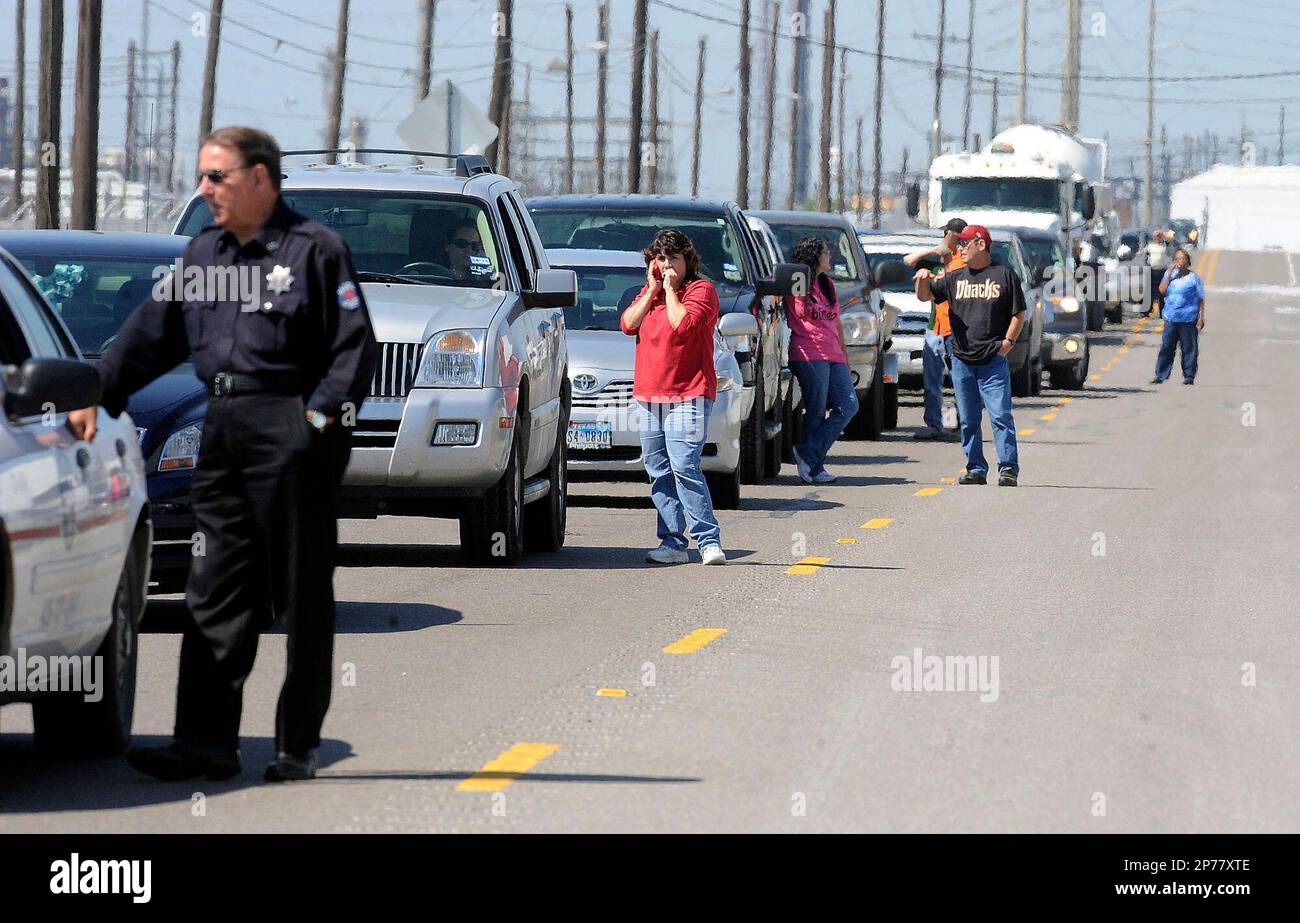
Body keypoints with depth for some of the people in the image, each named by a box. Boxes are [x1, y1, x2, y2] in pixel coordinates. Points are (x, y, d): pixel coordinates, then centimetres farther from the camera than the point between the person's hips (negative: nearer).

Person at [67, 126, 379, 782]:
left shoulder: (313, 249, -3)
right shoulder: (203, 253, 17)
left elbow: (355, 345, -6)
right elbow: (151, 333, 22)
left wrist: (320, 413, -15)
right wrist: (98, 396, 16)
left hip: (290, 428, -7)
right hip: (223, 428, 7)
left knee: (301, 594, -1)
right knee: (215, 592, 3)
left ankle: (298, 745, 5)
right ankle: (206, 743, 2)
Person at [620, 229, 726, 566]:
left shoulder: (701, 289, -2)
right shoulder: (647, 292, 20)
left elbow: (684, 325, -18)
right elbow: (628, 323, 6)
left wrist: (671, 290, -8)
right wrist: (653, 291, 1)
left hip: (688, 396, -7)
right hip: (649, 396, 7)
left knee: (684, 465, -17)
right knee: (658, 472, 4)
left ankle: (709, 541, -16)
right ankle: (672, 543, 7)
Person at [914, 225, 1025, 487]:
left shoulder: (1005, 275, 2)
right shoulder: (955, 278, 13)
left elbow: (1018, 313, 4)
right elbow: (925, 296, 11)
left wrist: (1008, 341, -7)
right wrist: (923, 279, -10)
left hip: (993, 360, -4)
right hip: (961, 360, 4)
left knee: (1000, 416, -9)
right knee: (968, 421, 7)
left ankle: (1009, 469, -8)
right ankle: (976, 470, 14)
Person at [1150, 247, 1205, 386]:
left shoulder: (1194, 278, 0)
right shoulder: (1170, 275, 11)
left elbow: (1201, 300, 2)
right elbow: (1162, 290, -2)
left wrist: (1201, 317, -5)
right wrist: (1170, 274, -6)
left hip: (1188, 320, -3)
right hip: (1171, 318, 3)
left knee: (1189, 348, 1)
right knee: (1166, 347, 3)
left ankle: (1189, 376, 10)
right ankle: (1160, 376, 8)